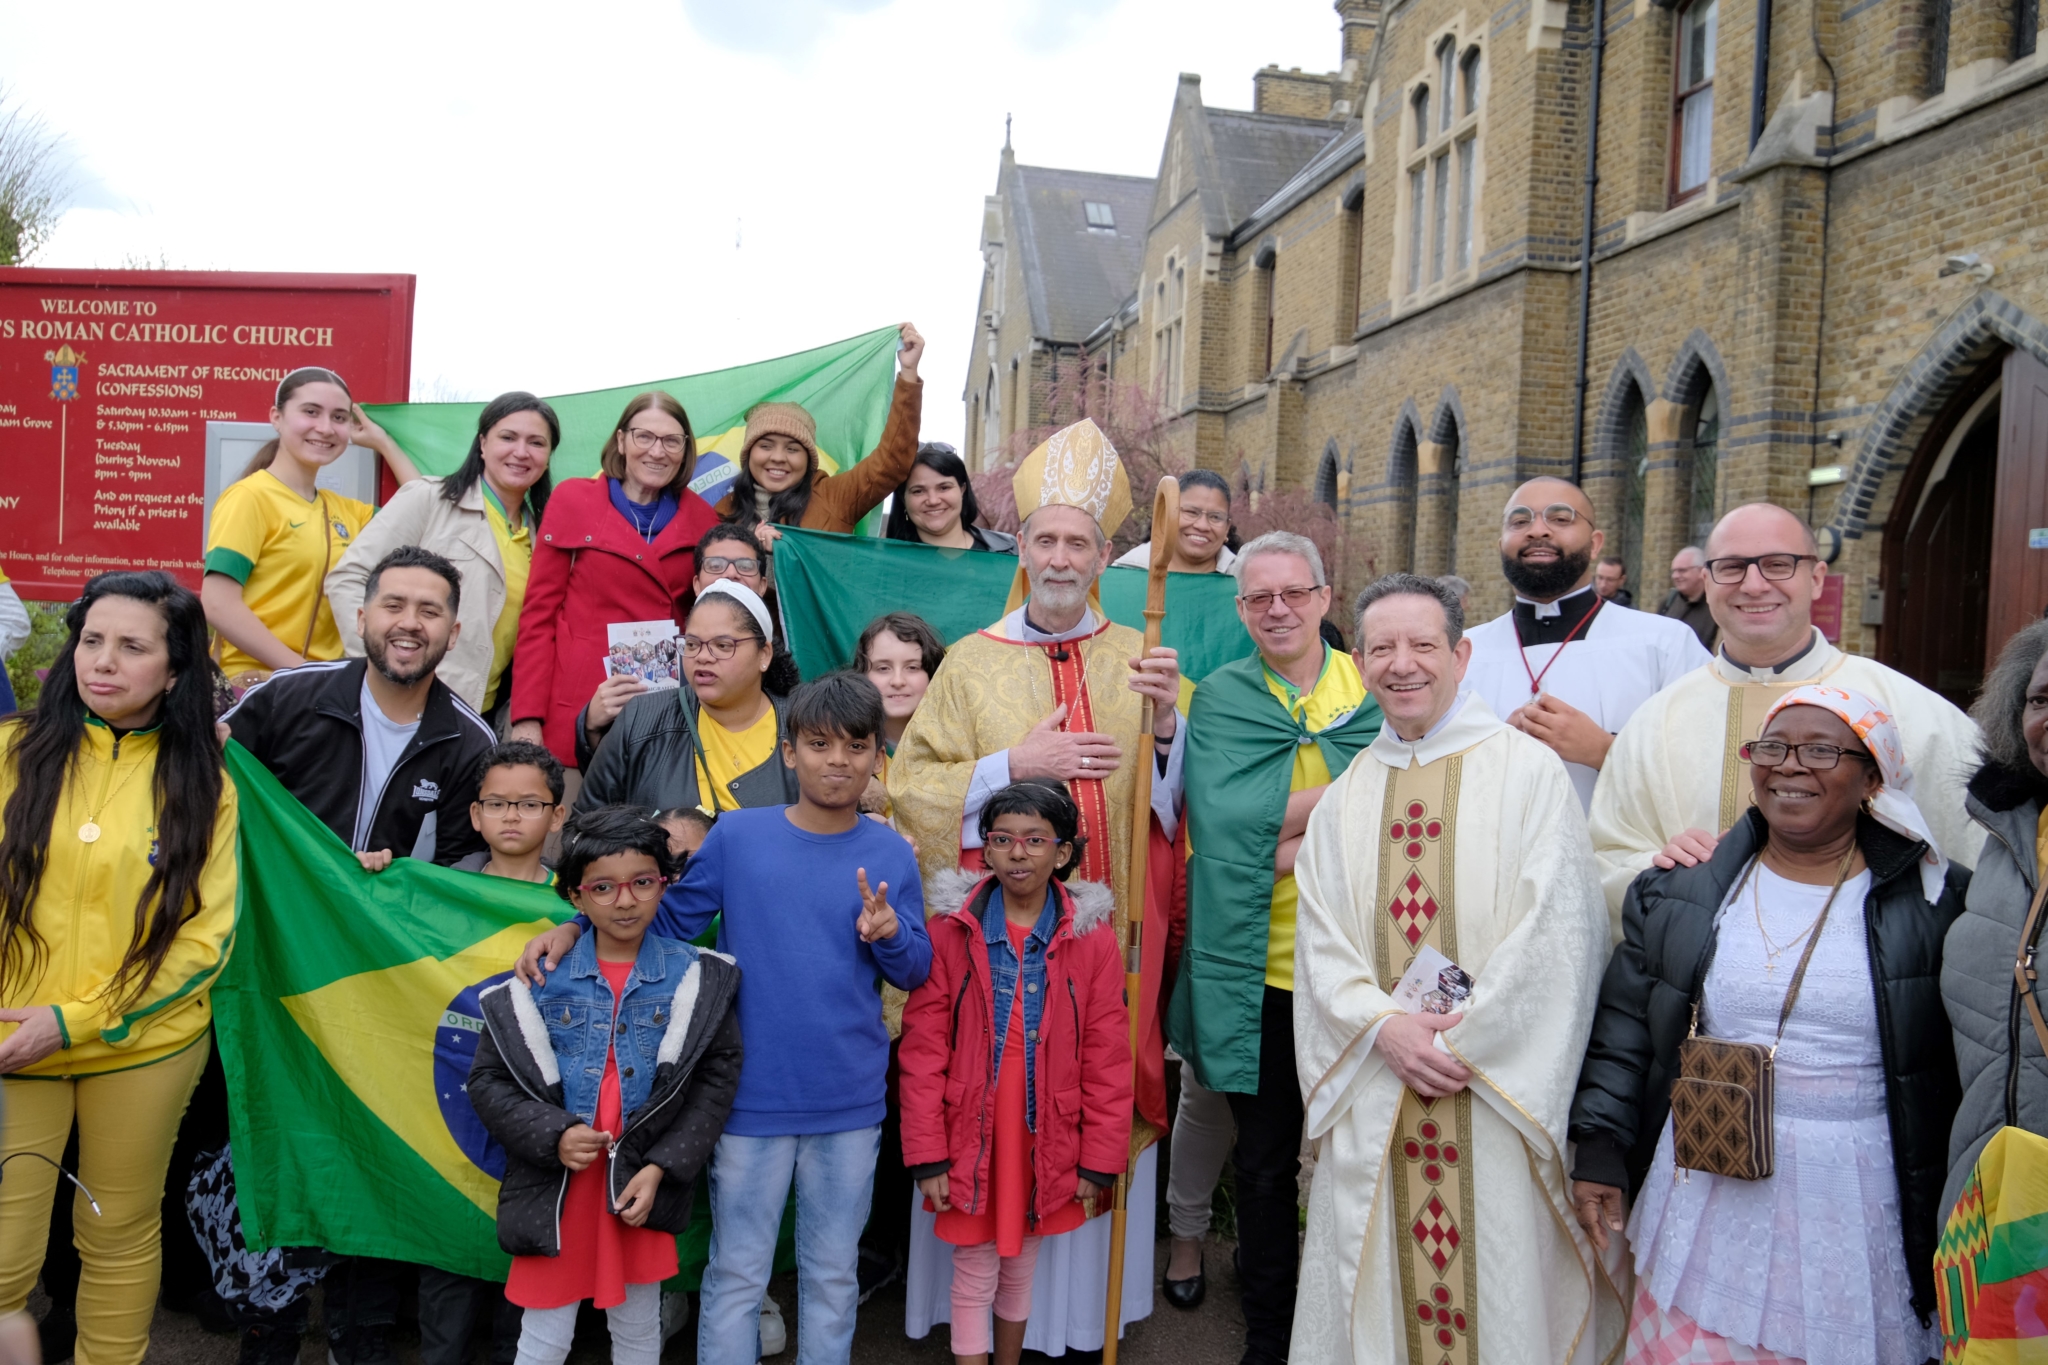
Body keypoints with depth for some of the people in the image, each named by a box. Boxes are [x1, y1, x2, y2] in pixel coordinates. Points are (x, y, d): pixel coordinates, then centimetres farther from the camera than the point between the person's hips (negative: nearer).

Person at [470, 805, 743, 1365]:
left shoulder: (695, 979, -3)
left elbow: (717, 1077, -2)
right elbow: (488, 1079, -1)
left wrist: (661, 1167, -10)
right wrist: (552, 1136, -15)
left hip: (643, 1187, 1)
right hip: (553, 1187, 0)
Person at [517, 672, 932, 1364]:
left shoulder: (890, 855, -1)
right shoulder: (738, 835, -4)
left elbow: (916, 972, 4)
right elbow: (667, 917, 5)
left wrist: (891, 932, -17)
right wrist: (573, 929, -6)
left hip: (850, 1106, 1)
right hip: (751, 1097, -1)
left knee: (832, 1275, 16)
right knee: (735, 1275, 10)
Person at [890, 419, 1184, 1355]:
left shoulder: (1138, 659, 8)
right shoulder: (973, 662, 4)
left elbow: (1175, 799, 7)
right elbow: (912, 786, 1)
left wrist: (1165, 724, -12)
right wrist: (1014, 766, -11)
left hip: (1111, 920, 2)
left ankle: (1084, 1307, 21)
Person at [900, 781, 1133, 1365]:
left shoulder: (1092, 939, -5)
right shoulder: (950, 933, -7)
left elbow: (1107, 1060, -3)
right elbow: (923, 1054, -7)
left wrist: (1099, 1161, -4)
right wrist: (928, 1156, -9)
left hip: (1046, 1144, 1)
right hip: (970, 1142, -1)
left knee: (1020, 1268, 18)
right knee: (974, 1275, 8)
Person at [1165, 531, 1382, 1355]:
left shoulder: (1371, 690, 3)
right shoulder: (1221, 699, 2)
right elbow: (1223, 828, -12)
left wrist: (1284, 835, -17)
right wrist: (1344, 795, -16)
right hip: (1254, 965, 0)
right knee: (1265, 1159, 11)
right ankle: (1268, 1333, 28)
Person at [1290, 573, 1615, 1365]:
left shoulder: (1528, 772, -3)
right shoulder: (1343, 800, 10)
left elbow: (1553, 931, -10)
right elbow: (1320, 941, 5)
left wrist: (1457, 1044, -12)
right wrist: (1384, 1026, -12)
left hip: (1498, 1095, -3)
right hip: (1374, 1100, 4)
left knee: (1501, 1291, 5)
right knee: (1381, 1288, 11)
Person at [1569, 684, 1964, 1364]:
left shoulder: (1935, 903, -2)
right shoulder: (1680, 892, 4)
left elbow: (1973, 1066, 2)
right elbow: (1622, 1031, 8)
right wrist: (1599, 1149, 2)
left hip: (1857, 1211, -1)